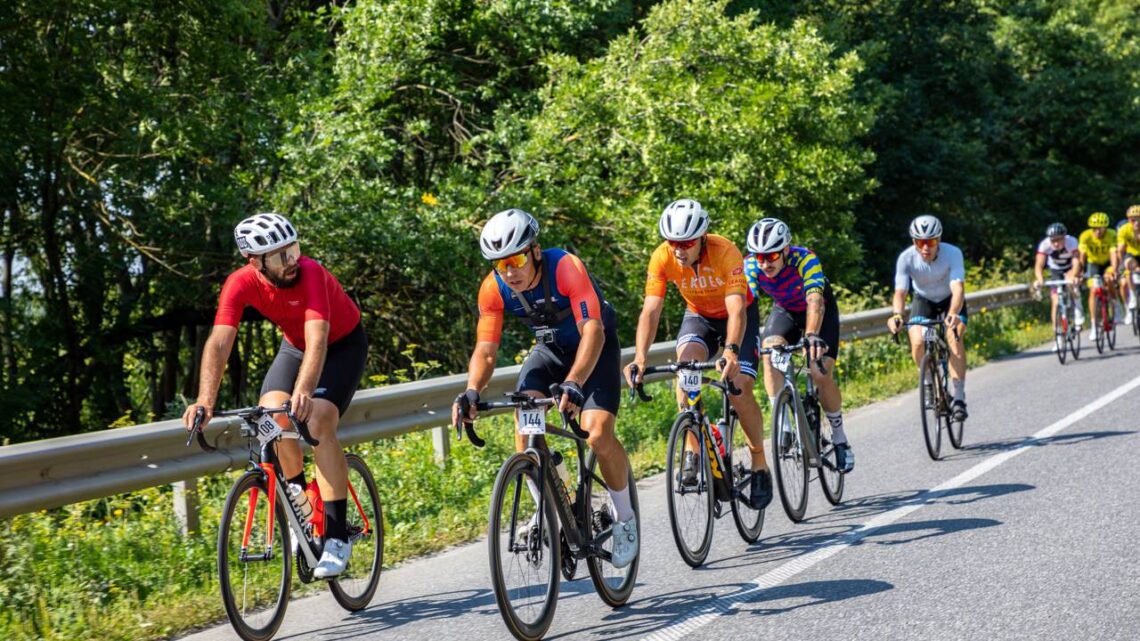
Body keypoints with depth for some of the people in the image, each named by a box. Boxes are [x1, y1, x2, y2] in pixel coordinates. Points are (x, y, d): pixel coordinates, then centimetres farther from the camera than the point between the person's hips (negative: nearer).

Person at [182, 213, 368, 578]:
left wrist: (303, 392, -63)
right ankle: (298, 497, 4)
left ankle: (337, 537, -20)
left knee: (318, 421, -25)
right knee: (270, 416, -22)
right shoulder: (241, 284, -24)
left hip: (343, 345, -4)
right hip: (295, 346, 4)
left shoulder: (310, 274, -35)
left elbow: (317, 341, -46)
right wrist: (205, 402, -45)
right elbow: (219, 342, -31)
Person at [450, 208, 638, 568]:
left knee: (597, 433, -22)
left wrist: (574, 383, -57)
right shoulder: (493, 289, -20)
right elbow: (485, 350, -20)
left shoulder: (566, 268, -34)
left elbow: (592, 331, -42)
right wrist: (471, 392, -40)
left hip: (594, 346, -4)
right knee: (524, 413, -23)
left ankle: (624, 518, 2)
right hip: (549, 348, 4)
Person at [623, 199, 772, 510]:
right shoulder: (662, 257, -26)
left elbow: (737, 310, -41)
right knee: (686, 362, -28)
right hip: (698, 315, 2)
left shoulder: (725, 252, -34)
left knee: (740, 388, -17)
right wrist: (639, 358, -44)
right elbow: (650, 310, -30)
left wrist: (731, 352, -57)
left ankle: (760, 465, 4)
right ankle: (692, 450, -19)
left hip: (739, 315, -2)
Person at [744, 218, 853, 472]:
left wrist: (812, 335, -69)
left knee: (821, 374, -16)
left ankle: (840, 439, 6)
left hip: (820, 310, -3)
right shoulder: (751, 265, -28)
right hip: (785, 310, 3)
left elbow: (815, 301, -51)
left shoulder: (805, 259, -38)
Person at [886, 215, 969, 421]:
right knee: (917, 343, -23)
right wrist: (897, 314, -54)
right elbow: (900, 291, -33)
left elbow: (958, 288, -42)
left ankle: (959, 398, -23)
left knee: (954, 338, -28)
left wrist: (953, 314, -60)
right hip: (923, 300, 1)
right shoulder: (907, 258, -27)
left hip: (950, 300, -1)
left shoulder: (952, 254, -31)